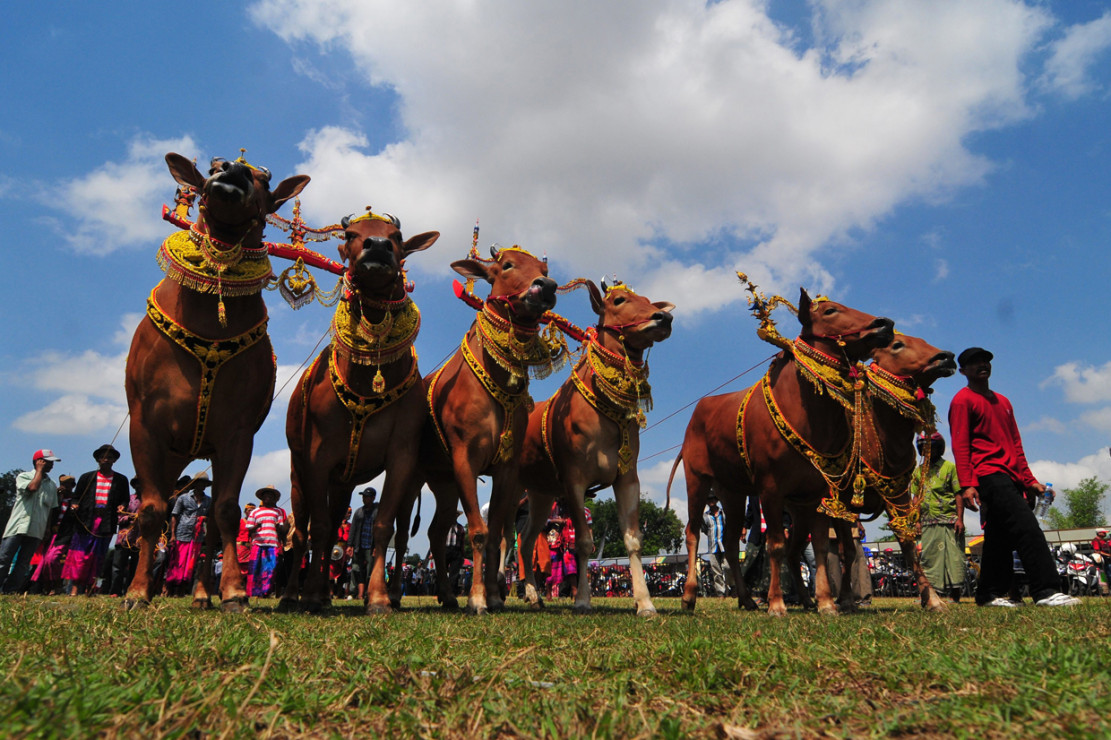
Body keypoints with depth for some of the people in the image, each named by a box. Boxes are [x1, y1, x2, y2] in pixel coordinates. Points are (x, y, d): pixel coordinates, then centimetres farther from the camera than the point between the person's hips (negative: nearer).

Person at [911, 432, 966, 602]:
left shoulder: (949, 467, 1)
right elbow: (916, 498, 17)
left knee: (953, 556, -2)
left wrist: (960, 519, -9)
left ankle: (954, 596, 4)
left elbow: (958, 494, -2)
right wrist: (917, 520, 10)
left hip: (949, 520, -4)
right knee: (929, 557, 3)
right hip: (928, 523, 4)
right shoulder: (918, 472, 15)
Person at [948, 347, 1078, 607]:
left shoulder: (1002, 401, 24)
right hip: (989, 476, -8)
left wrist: (1029, 479, 17)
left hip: (1011, 477, 8)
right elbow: (960, 445, -9)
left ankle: (989, 594, 14)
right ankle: (1046, 591, -17)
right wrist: (967, 485, -18)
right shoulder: (963, 400, -1)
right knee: (1027, 528, -17)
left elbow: (1015, 444, 25)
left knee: (999, 537, 8)